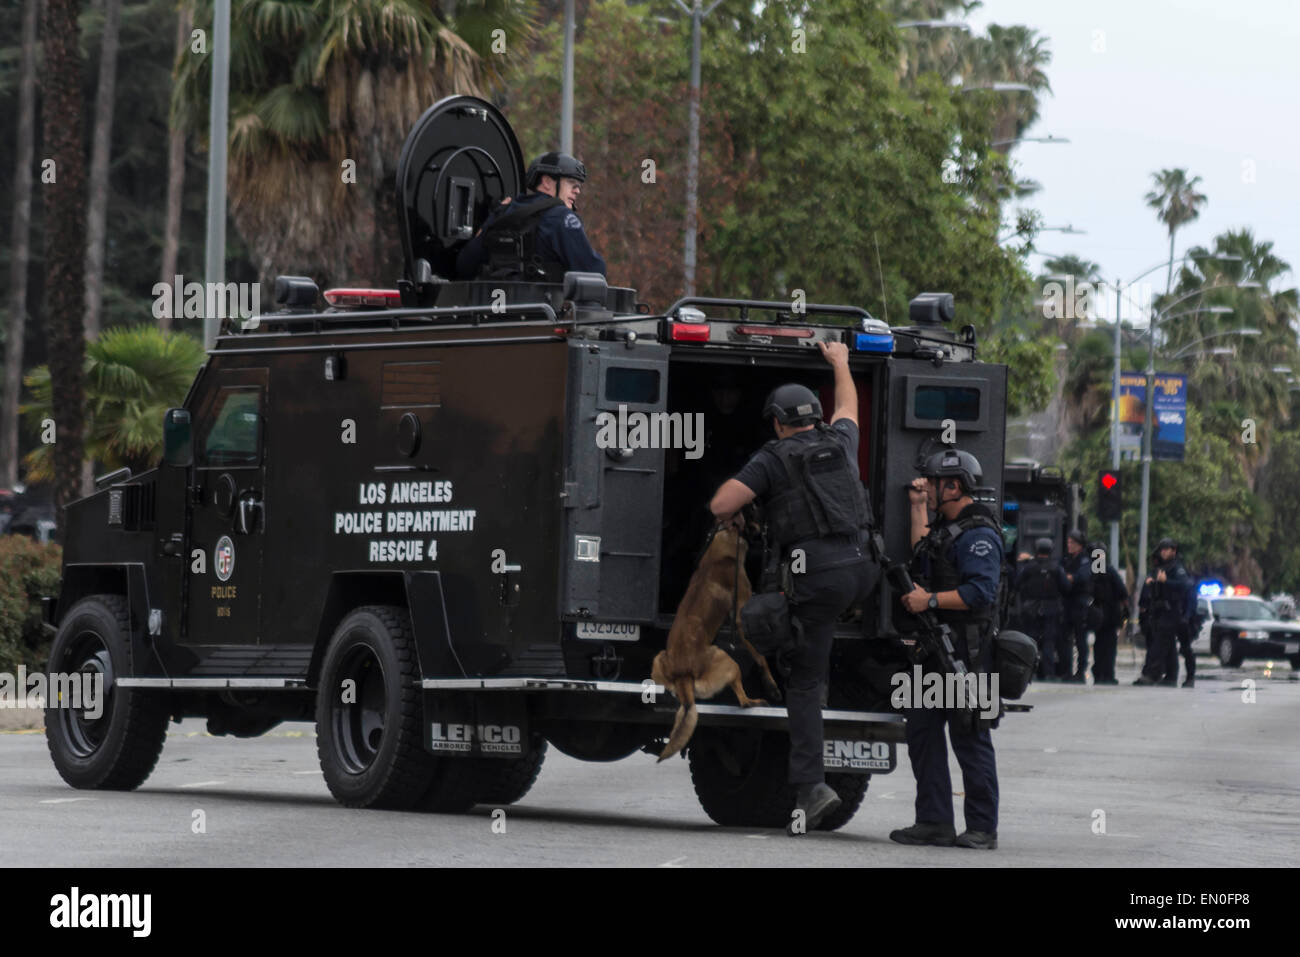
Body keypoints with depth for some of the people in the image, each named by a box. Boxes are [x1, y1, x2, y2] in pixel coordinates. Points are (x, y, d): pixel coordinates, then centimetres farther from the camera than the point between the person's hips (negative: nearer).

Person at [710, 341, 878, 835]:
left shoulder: (773, 459, 2)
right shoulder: (840, 444, 16)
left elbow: (720, 504, -6)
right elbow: (848, 406, 40)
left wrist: (726, 522, 17)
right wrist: (840, 363, 57)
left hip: (818, 573, -5)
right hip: (863, 568, 5)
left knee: (804, 684, -2)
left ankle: (810, 786, -12)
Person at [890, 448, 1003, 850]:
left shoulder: (978, 534, -13)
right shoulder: (945, 526, 19)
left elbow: (981, 591, -21)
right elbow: (919, 557, 19)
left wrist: (930, 599, -20)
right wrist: (918, 507, 19)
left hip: (965, 651, -10)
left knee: (970, 738, -5)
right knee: (922, 732, 8)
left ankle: (982, 827, 0)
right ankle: (934, 822, 12)